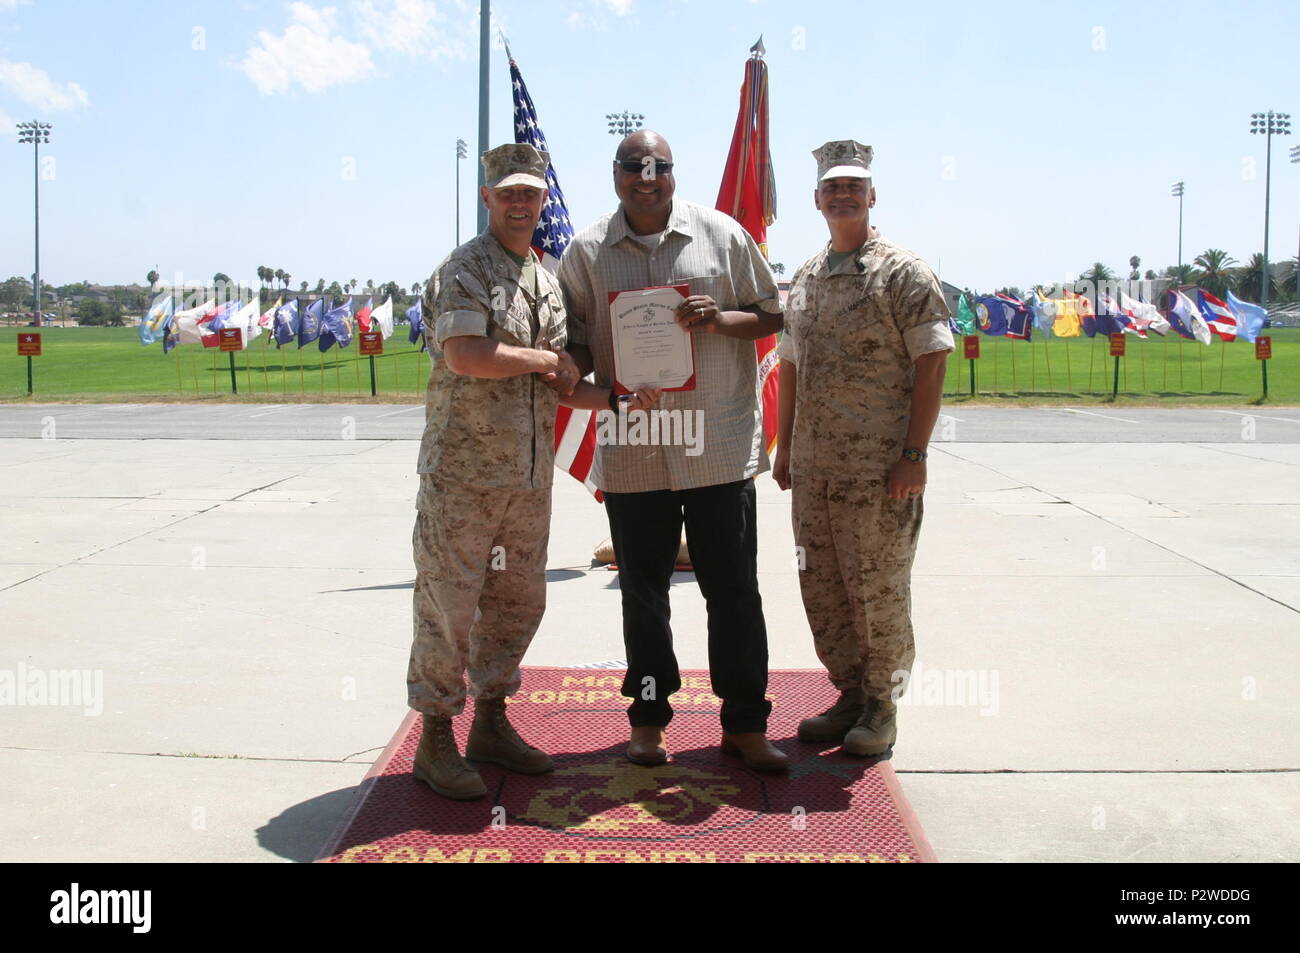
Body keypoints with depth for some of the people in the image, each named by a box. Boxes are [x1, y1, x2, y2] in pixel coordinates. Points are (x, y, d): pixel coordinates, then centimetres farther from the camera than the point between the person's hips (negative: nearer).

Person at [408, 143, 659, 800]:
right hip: (463, 468, -7)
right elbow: (465, 356, -23)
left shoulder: (548, 282, 16)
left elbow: (561, 387, 16)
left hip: (530, 470, 8)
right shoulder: (464, 269, -7)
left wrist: (618, 398, -1)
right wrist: (544, 359, -10)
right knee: (449, 602, -1)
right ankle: (435, 741, 9)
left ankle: (490, 724, 27)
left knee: (519, 599, 13)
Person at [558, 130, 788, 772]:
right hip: (632, 450, 1)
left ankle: (744, 723, 15)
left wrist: (719, 317, -11)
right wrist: (596, 380, -11)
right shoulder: (587, 251, 6)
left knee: (734, 590, 3)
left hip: (719, 445, -1)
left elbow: (772, 315, 8)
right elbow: (576, 343, 10)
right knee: (643, 593, 10)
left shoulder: (721, 234, 4)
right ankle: (647, 719, 25)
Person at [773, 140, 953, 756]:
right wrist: (784, 446, 15)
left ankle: (881, 705, 16)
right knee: (821, 586, 11)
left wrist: (914, 454, -15)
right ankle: (851, 694, 26)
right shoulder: (804, 278, 14)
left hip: (879, 468, -6)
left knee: (877, 589, 0)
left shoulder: (902, 272, -5)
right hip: (813, 467, 6)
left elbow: (931, 363, -10)